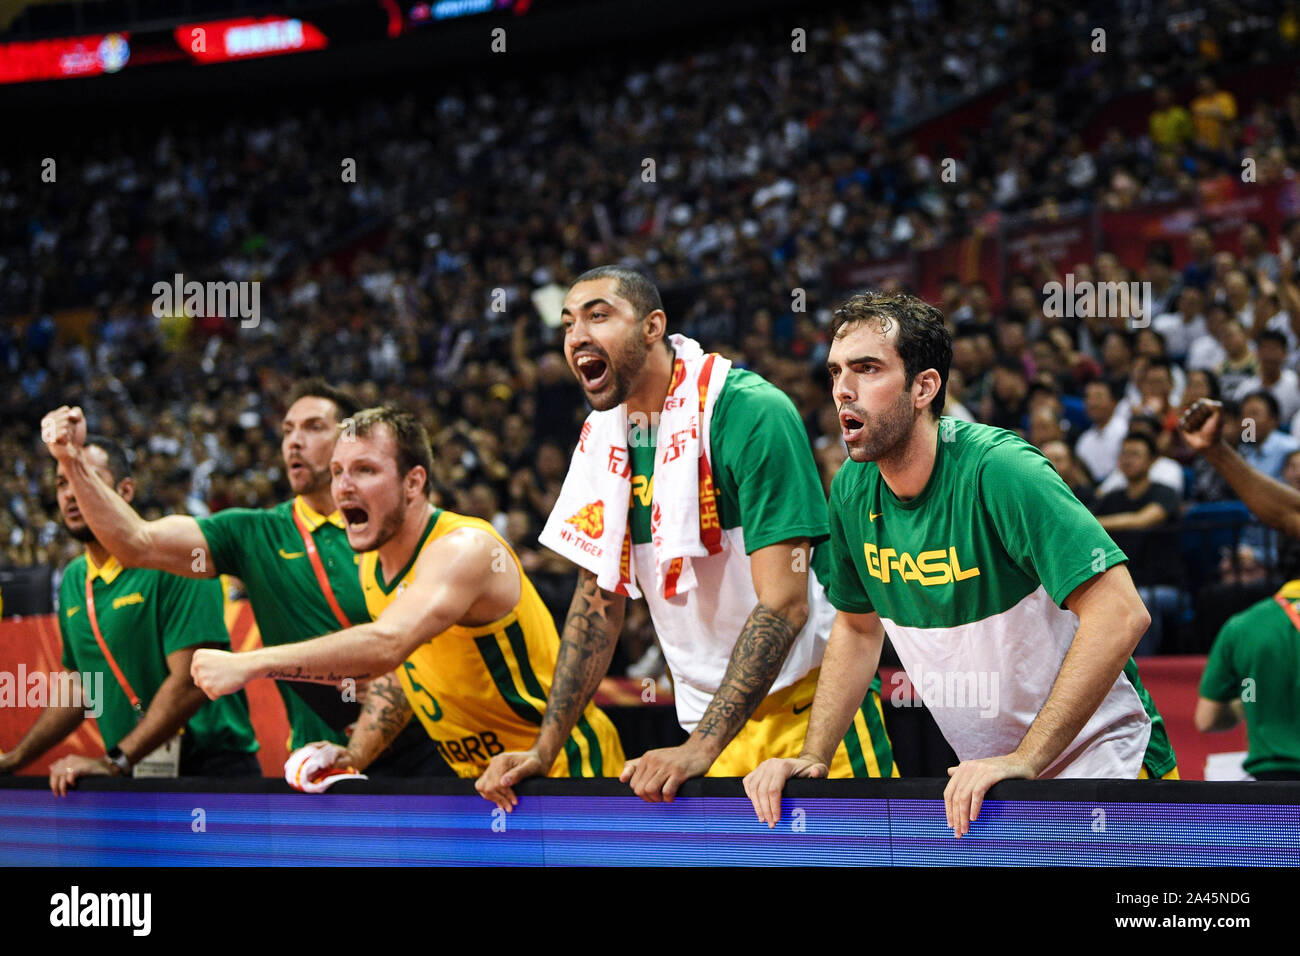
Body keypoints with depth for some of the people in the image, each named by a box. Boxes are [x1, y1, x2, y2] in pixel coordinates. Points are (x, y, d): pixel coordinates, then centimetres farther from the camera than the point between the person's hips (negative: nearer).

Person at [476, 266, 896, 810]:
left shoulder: (751, 413, -17)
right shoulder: (600, 439, 5)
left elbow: (784, 603, -22)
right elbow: (598, 600, 12)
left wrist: (701, 749, -28)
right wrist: (543, 751, 3)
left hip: (811, 701, -6)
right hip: (711, 720, 6)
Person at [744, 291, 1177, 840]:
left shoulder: (998, 470, -22)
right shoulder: (852, 489, 0)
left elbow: (1120, 614, -29)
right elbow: (857, 628, 16)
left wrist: (1024, 759, -30)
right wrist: (812, 759, 5)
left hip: (1100, 761, -6)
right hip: (984, 780, 7)